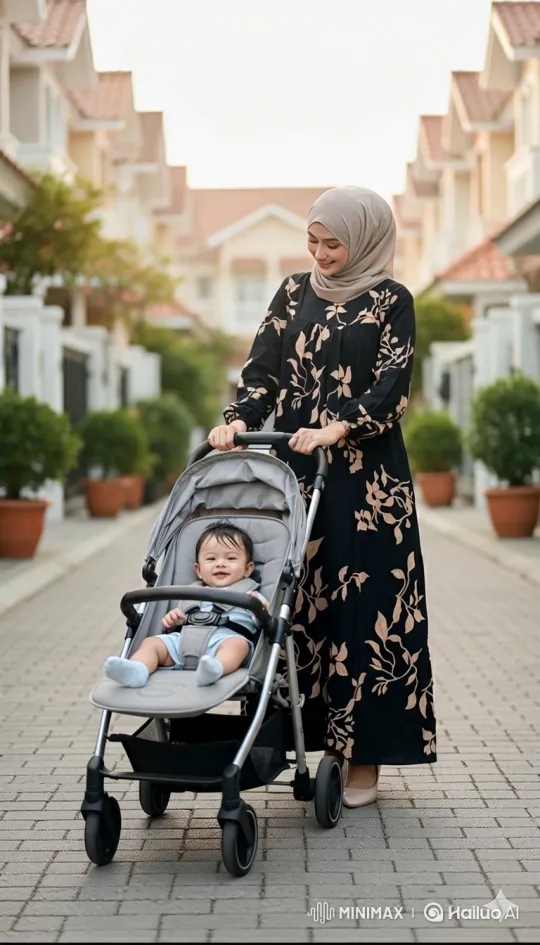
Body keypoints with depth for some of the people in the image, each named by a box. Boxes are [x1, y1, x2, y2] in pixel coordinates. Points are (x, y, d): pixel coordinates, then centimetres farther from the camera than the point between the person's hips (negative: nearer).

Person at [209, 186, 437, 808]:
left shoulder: (392, 302, 1)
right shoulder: (295, 292, 13)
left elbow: (391, 389, -8)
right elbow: (262, 368, 8)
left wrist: (338, 428, -23)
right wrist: (239, 420, -11)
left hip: (365, 477, -4)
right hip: (296, 472, 4)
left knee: (367, 605, -4)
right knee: (298, 599, 3)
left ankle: (364, 755, 1)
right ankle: (302, 736, 9)